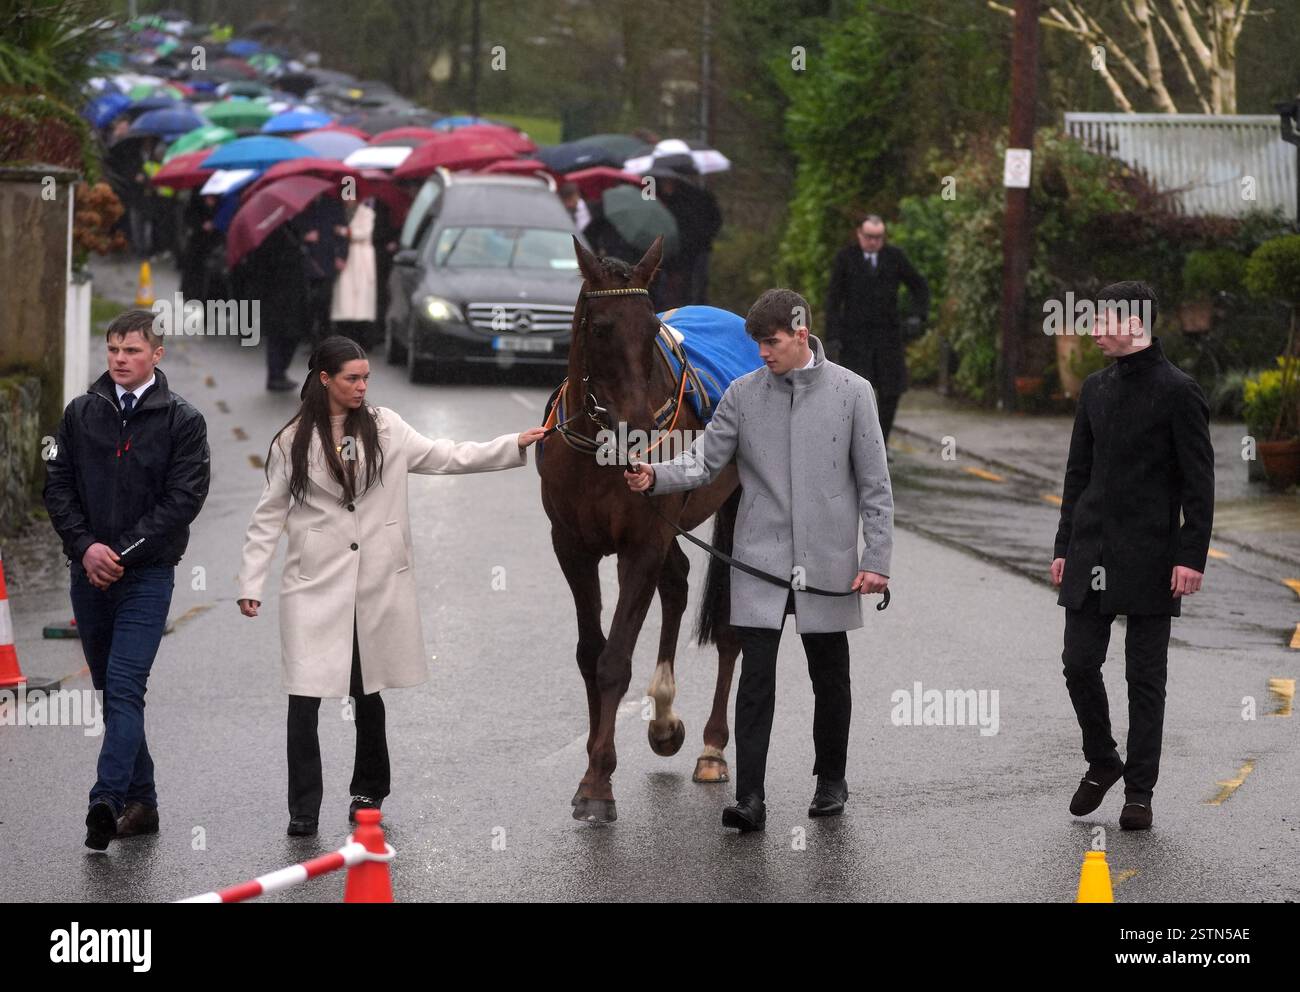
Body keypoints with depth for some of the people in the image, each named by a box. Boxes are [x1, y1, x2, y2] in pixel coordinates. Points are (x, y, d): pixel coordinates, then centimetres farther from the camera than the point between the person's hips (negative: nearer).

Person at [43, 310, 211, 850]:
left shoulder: (182, 420, -2)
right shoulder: (80, 413, 8)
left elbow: (185, 497, -9)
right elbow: (57, 485, 7)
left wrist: (123, 552, -14)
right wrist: (85, 546, -9)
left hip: (146, 576, -4)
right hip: (89, 575, 5)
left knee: (124, 689, -15)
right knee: (113, 690, 10)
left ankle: (107, 801, -23)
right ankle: (140, 801, 18)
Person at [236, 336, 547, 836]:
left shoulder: (384, 428, 5)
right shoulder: (293, 441, 0)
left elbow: (444, 457, 6)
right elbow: (269, 516, 3)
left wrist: (515, 445, -1)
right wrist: (250, 583, -2)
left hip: (376, 584, 2)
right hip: (315, 586, -2)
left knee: (367, 692, 12)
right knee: (305, 696, -8)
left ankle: (368, 792, 29)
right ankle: (303, 809, -1)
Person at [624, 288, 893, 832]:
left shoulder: (851, 392, -1)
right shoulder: (744, 393, 3)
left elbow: (874, 484, 0)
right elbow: (705, 460, 1)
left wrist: (877, 559, -4)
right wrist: (655, 477, -19)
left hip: (827, 563, 0)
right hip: (760, 563, 0)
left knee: (830, 678, 12)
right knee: (756, 679, -7)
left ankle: (831, 779, 30)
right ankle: (749, 797, -7)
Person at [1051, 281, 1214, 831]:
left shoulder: (1177, 391, -7)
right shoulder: (1096, 388, 11)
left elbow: (1199, 482, -8)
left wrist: (1191, 555, -14)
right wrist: (1065, 547, 13)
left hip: (1149, 558, -5)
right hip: (1092, 554, 5)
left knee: (1145, 677, 1)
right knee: (1079, 664, 2)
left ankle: (1139, 791, 7)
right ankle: (1101, 762, 23)